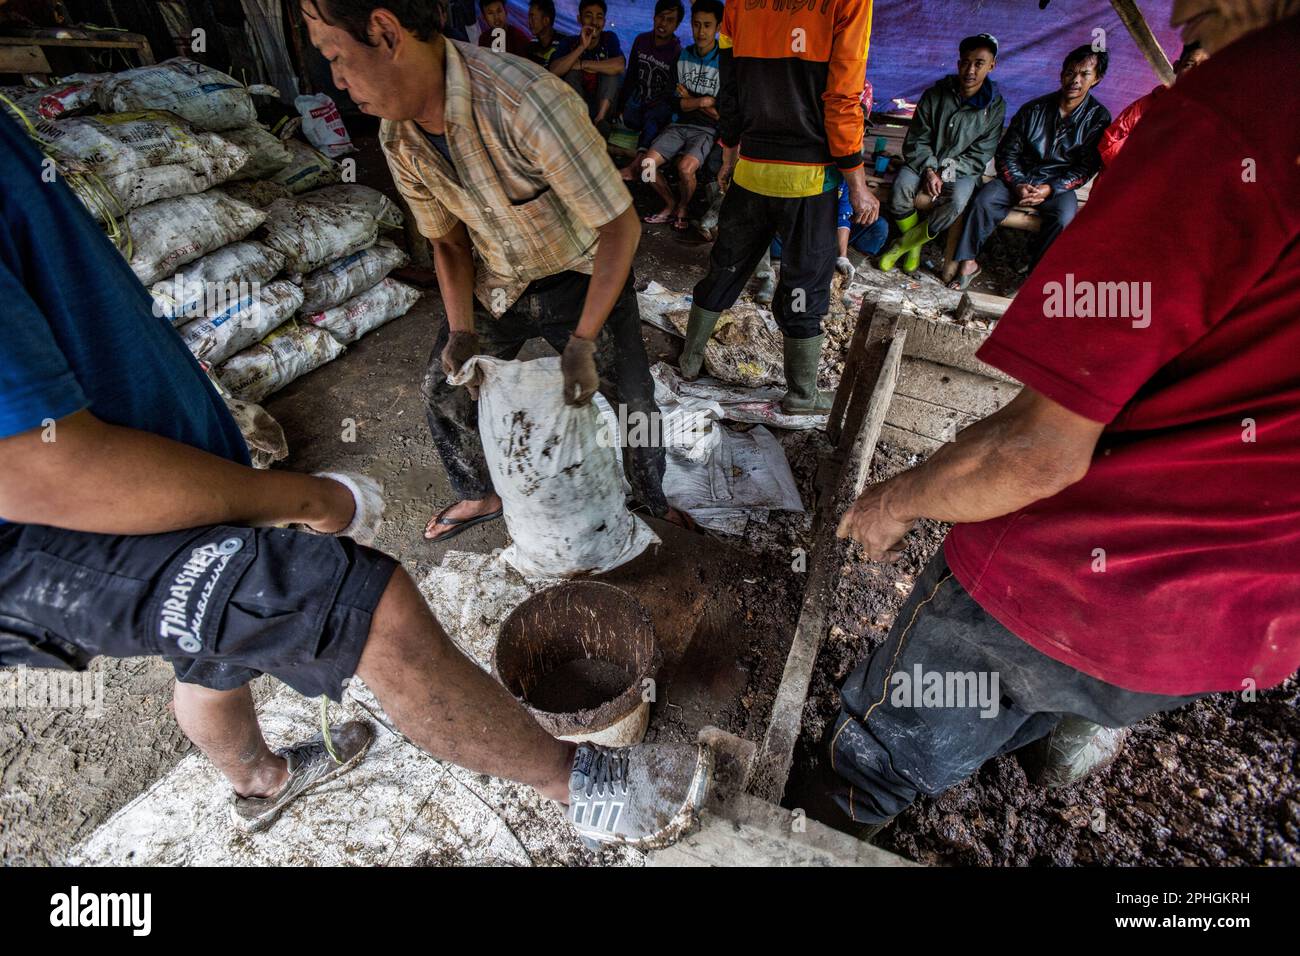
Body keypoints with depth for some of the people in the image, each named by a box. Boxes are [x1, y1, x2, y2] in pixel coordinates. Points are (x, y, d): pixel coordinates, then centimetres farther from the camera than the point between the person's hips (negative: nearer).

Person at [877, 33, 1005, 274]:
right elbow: (917, 139, -1)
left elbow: (980, 155, -4)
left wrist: (946, 173, -17)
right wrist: (929, 170, -17)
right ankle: (915, 245, -9)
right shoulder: (935, 94, -2)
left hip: (962, 170, -1)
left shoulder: (995, 106, -3)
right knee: (901, 187, -33)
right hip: (924, 162, 1)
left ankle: (903, 243, -14)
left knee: (957, 201, -35)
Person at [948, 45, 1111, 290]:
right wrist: (1018, 185, -14)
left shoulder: (1098, 118, -3)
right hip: (1019, 178, 1)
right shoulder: (1034, 109, -1)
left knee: (1065, 218, -33)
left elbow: (1086, 168, -3)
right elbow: (1007, 152, 2)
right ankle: (968, 262, -21)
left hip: (1059, 185, -1)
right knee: (983, 201, -29)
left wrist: (1050, 189, -19)